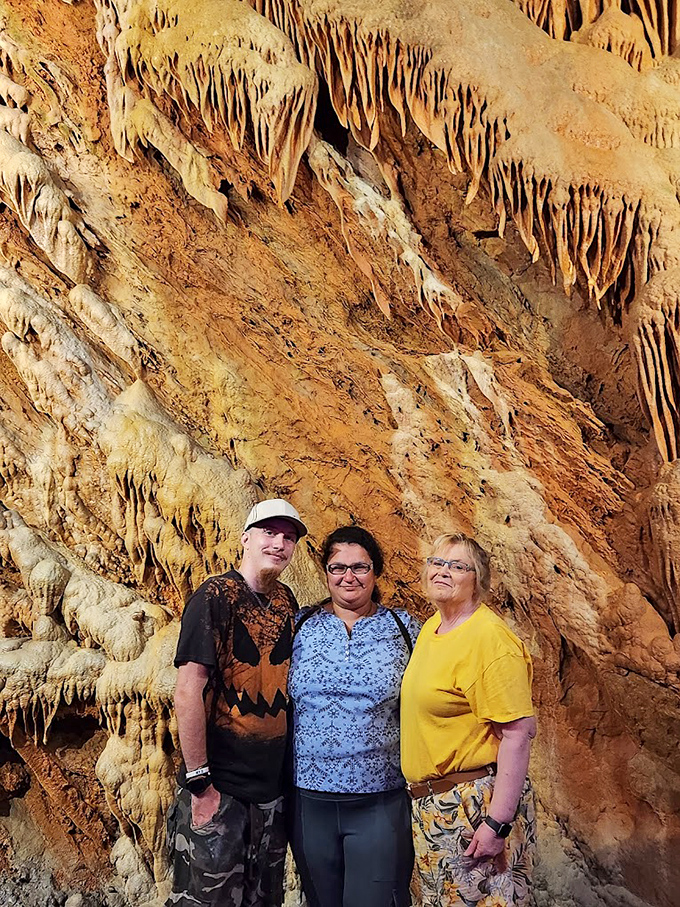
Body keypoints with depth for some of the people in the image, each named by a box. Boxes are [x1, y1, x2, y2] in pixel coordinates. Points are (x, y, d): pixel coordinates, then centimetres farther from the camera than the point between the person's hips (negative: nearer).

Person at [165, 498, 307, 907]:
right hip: (219, 787, -6)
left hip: (272, 785, 7)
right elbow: (188, 691, -19)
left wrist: (290, 770, 10)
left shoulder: (287, 601, 7)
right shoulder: (215, 597, -14)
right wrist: (199, 782, -19)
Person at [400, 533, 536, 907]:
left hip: (477, 803, -9)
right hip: (430, 805, 9)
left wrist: (497, 822, -25)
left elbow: (518, 733, -22)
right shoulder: (431, 627, 9)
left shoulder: (490, 637, -18)